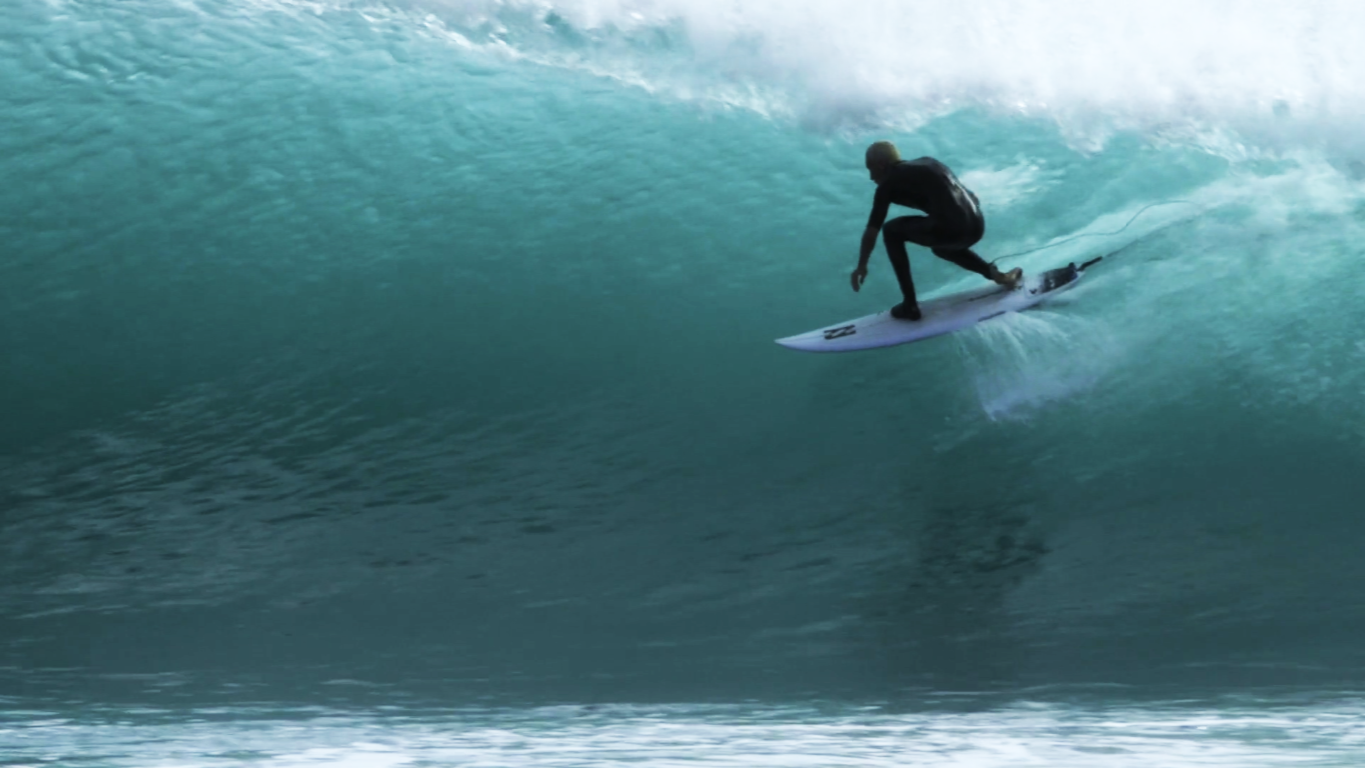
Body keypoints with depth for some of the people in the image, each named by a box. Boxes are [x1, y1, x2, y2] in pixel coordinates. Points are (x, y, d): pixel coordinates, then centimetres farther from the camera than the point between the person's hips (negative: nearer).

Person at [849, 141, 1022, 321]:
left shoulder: (889, 183, 6)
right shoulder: (926, 163, 26)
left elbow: (872, 230, 7)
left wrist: (861, 266, 17)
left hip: (951, 230, -8)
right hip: (977, 227, 8)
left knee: (891, 231, 13)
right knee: (941, 245, 39)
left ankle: (910, 305, 12)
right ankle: (998, 275, 25)